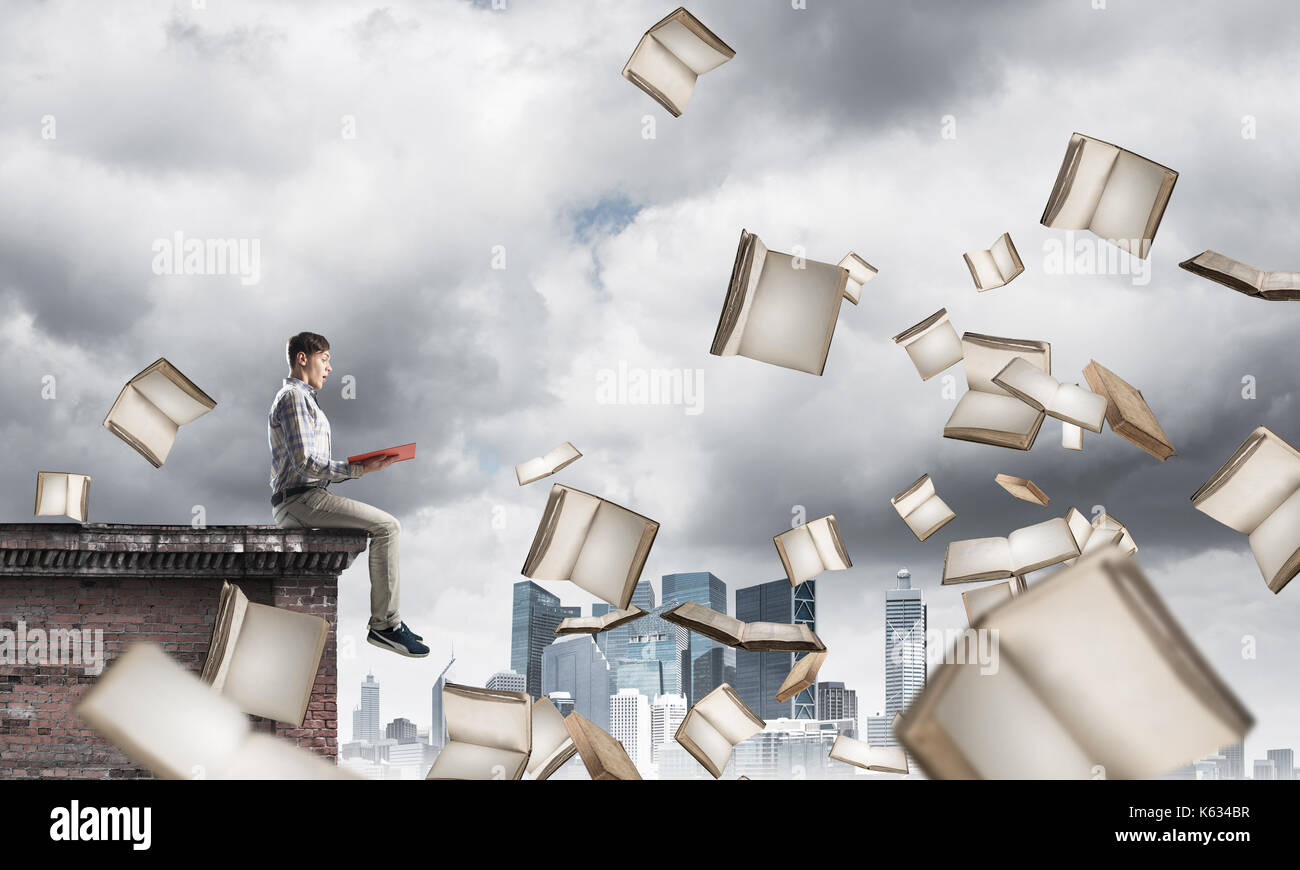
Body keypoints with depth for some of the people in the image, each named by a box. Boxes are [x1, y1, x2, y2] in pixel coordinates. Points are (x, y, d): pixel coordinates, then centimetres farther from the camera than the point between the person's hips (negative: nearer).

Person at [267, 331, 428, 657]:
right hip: (300, 499, -11)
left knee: (388, 526, 14)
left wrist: (362, 465, 11)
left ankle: (389, 619, 7)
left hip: (305, 500, 11)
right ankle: (384, 624, -17)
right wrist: (358, 469, -18)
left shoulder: (303, 399, 25)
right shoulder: (293, 397, -9)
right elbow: (304, 463, -20)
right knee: (385, 526, -17)